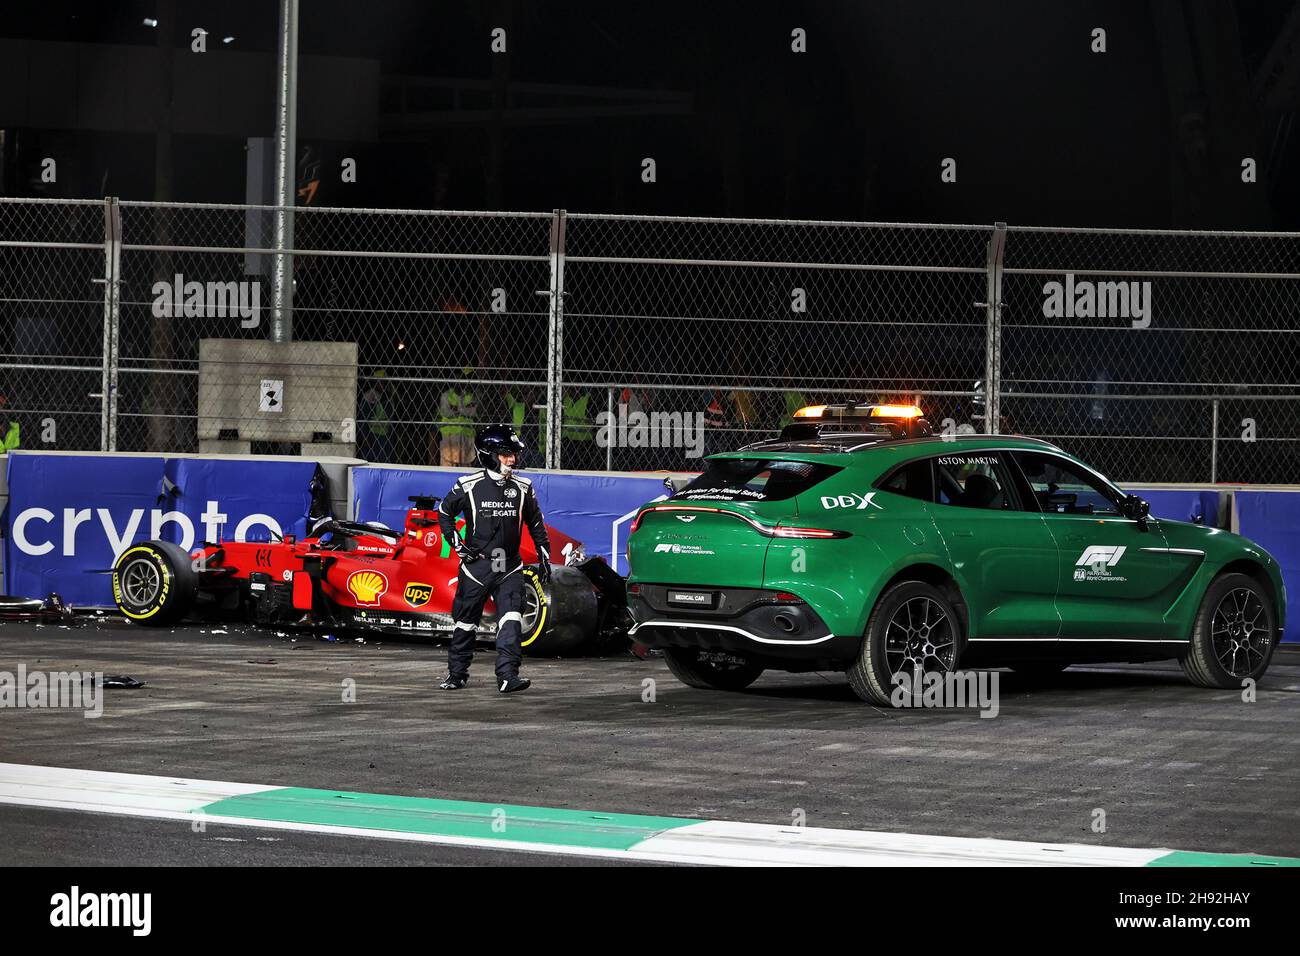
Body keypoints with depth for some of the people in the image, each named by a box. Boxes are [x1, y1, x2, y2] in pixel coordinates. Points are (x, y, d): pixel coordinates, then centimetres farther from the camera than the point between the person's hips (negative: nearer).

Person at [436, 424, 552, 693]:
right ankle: (457, 673, 24)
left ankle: (507, 675, -17)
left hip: (509, 567, 2)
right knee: (466, 622, 9)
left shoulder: (522, 487, 3)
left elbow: (536, 523, 15)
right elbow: (444, 512, 7)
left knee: (511, 620, -13)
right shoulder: (469, 486, -6)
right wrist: (457, 544, 0)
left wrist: (544, 556, 13)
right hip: (476, 564, -2)